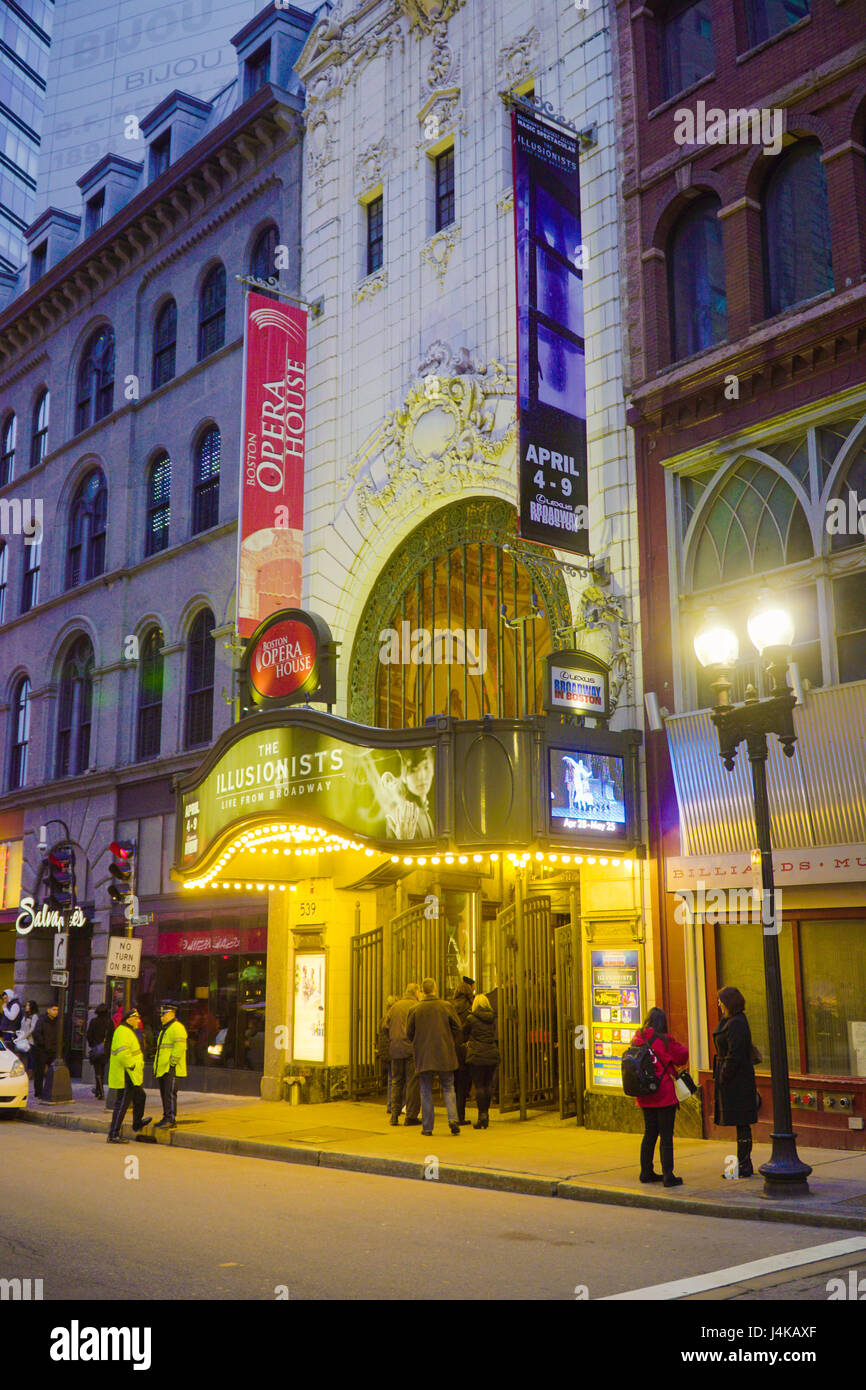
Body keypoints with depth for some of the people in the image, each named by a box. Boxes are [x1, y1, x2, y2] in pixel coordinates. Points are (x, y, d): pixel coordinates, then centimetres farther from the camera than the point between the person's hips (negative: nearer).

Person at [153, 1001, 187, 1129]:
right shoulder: (164, 1029, 21)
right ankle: (166, 1119, 18)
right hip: (162, 1069, 10)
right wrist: (157, 1066, 23)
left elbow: (179, 1047, -20)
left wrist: (172, 1063, -20)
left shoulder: (177, 1027, -12)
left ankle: (171, 1120, -11)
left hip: (171, 1070, -10)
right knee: (164, 1094, 12)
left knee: (170, 1094, -11)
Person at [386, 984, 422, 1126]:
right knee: (413, 1082, 0)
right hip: (411, 1049, -5)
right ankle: (411, 1116, 0)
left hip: (395, 1049, 6)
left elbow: (385, 1026, 10)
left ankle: (394, 1115, 10)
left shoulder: (394, 1006, 11)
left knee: (396, 1081, 13)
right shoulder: (416, 1007, -7)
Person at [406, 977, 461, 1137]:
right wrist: (452, 1046, 14)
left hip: (423, 1057, 0)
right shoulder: (446, 1007, -5)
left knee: (426, 1091, 9)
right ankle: (453, 1118, -8)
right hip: (445, 1056, 0)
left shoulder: (416, 1010, -5)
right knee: (448, 1088, 11)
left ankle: (427, 1127, 7)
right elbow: (457, 1029, -1)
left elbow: (409, 1033, 1)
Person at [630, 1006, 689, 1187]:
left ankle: (646, 1172, 22)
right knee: (666, 1136, 0)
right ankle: (668, 1176, 2)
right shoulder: (664, 1040, -14)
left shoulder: (637, 1040, 2)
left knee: (650, 1133, 16)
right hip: (664, 1095, -6)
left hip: (645, 1097, 6)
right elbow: (682, 1054, -4)